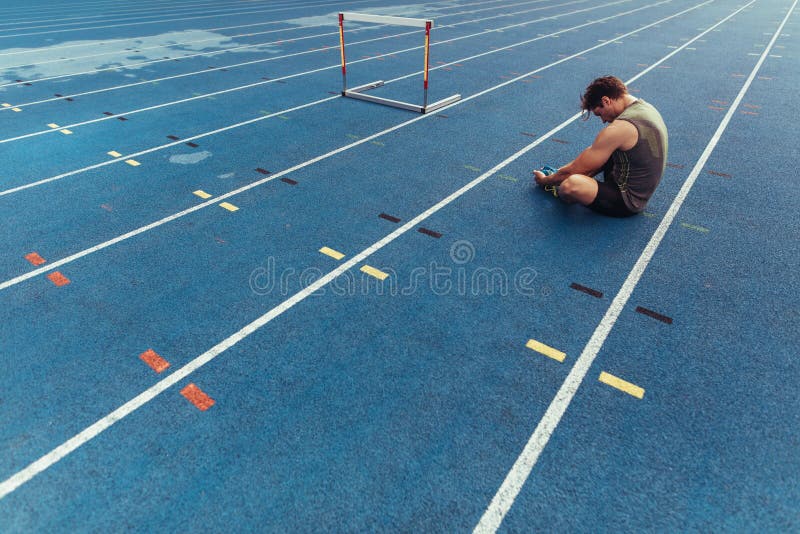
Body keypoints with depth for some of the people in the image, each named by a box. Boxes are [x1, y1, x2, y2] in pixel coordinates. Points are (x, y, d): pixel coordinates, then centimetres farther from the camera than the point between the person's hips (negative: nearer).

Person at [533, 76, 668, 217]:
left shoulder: (620, 128, -25)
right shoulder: (644, 106, 5)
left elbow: (576, 169, -18)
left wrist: (545, 180, -2)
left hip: (627, 201, -10)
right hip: (641, 193, 10)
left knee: (571, 185, -32)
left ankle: (559, 191, 2)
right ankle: (559, 177, 19)